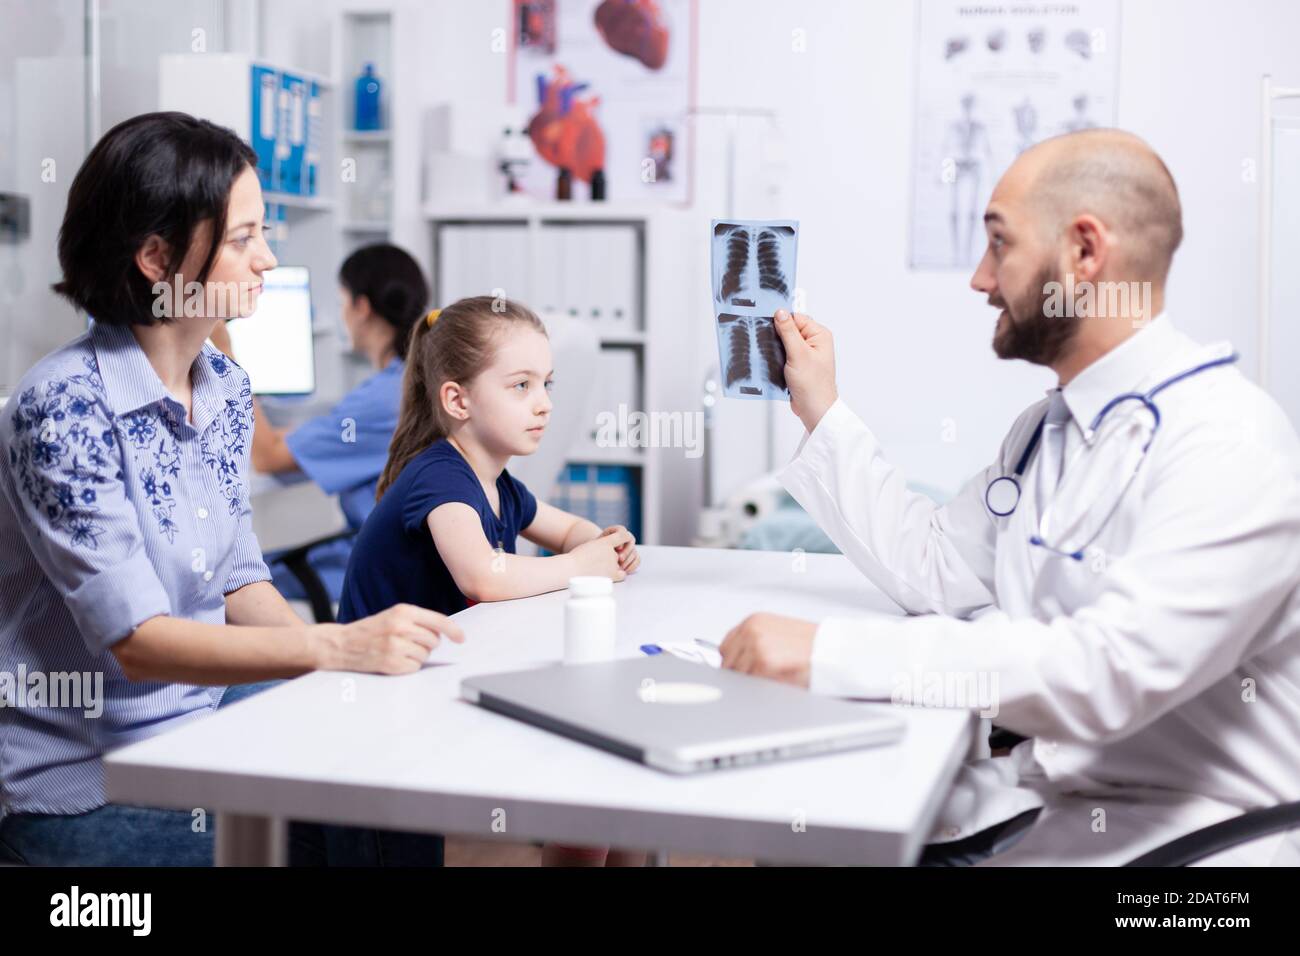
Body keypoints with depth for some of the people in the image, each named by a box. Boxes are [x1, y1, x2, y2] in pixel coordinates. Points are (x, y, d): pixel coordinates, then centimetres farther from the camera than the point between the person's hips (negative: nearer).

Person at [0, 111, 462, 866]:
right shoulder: (65, 407, -20)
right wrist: (338, 647, -31)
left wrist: (336, 647, -8)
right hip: (85, 786, -6)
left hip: (205, 726, 7)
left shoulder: (225, 388, 3)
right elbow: (137, 642, -24)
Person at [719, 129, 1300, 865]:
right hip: (1034, 791, 8)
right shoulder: (1048, 425, 9)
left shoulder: (1229, 445, -21)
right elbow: (935, 570, 13)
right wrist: (821, 411, 12)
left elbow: (1109, 670, -32)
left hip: (1162, 830, -7)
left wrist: (830, 653, -35)